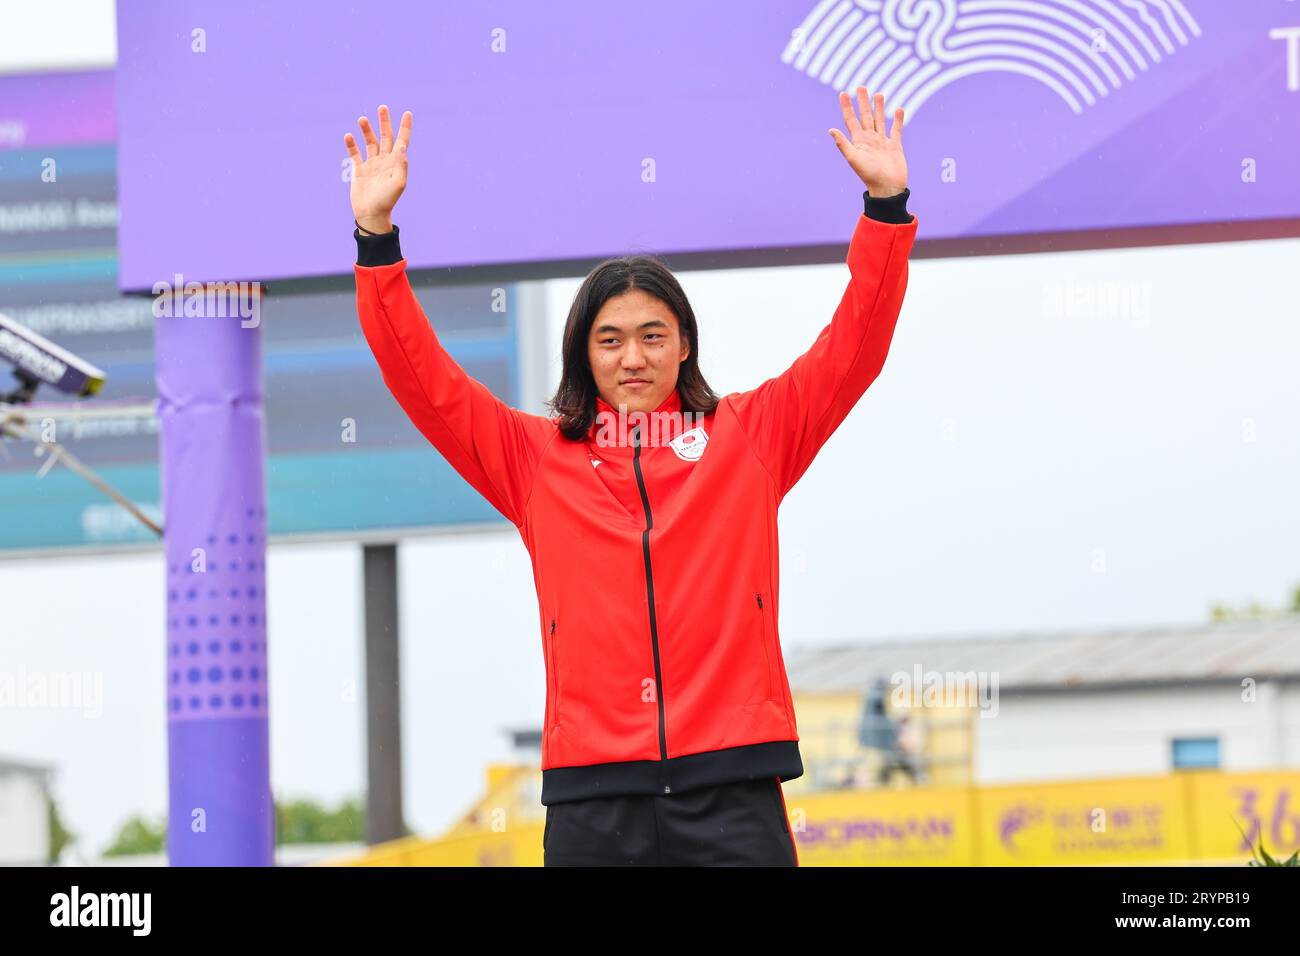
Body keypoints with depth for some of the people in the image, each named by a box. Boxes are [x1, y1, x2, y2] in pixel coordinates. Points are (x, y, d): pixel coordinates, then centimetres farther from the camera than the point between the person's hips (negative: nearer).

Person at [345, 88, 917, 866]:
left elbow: (854, 346, 10)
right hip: (593, 796, 1)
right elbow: (421, 377, 9)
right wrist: (377, 236, 0)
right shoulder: (538, 457, 13)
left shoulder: (748, 436, 13)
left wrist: (886, 206, 0)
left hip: (731, 783, -1)